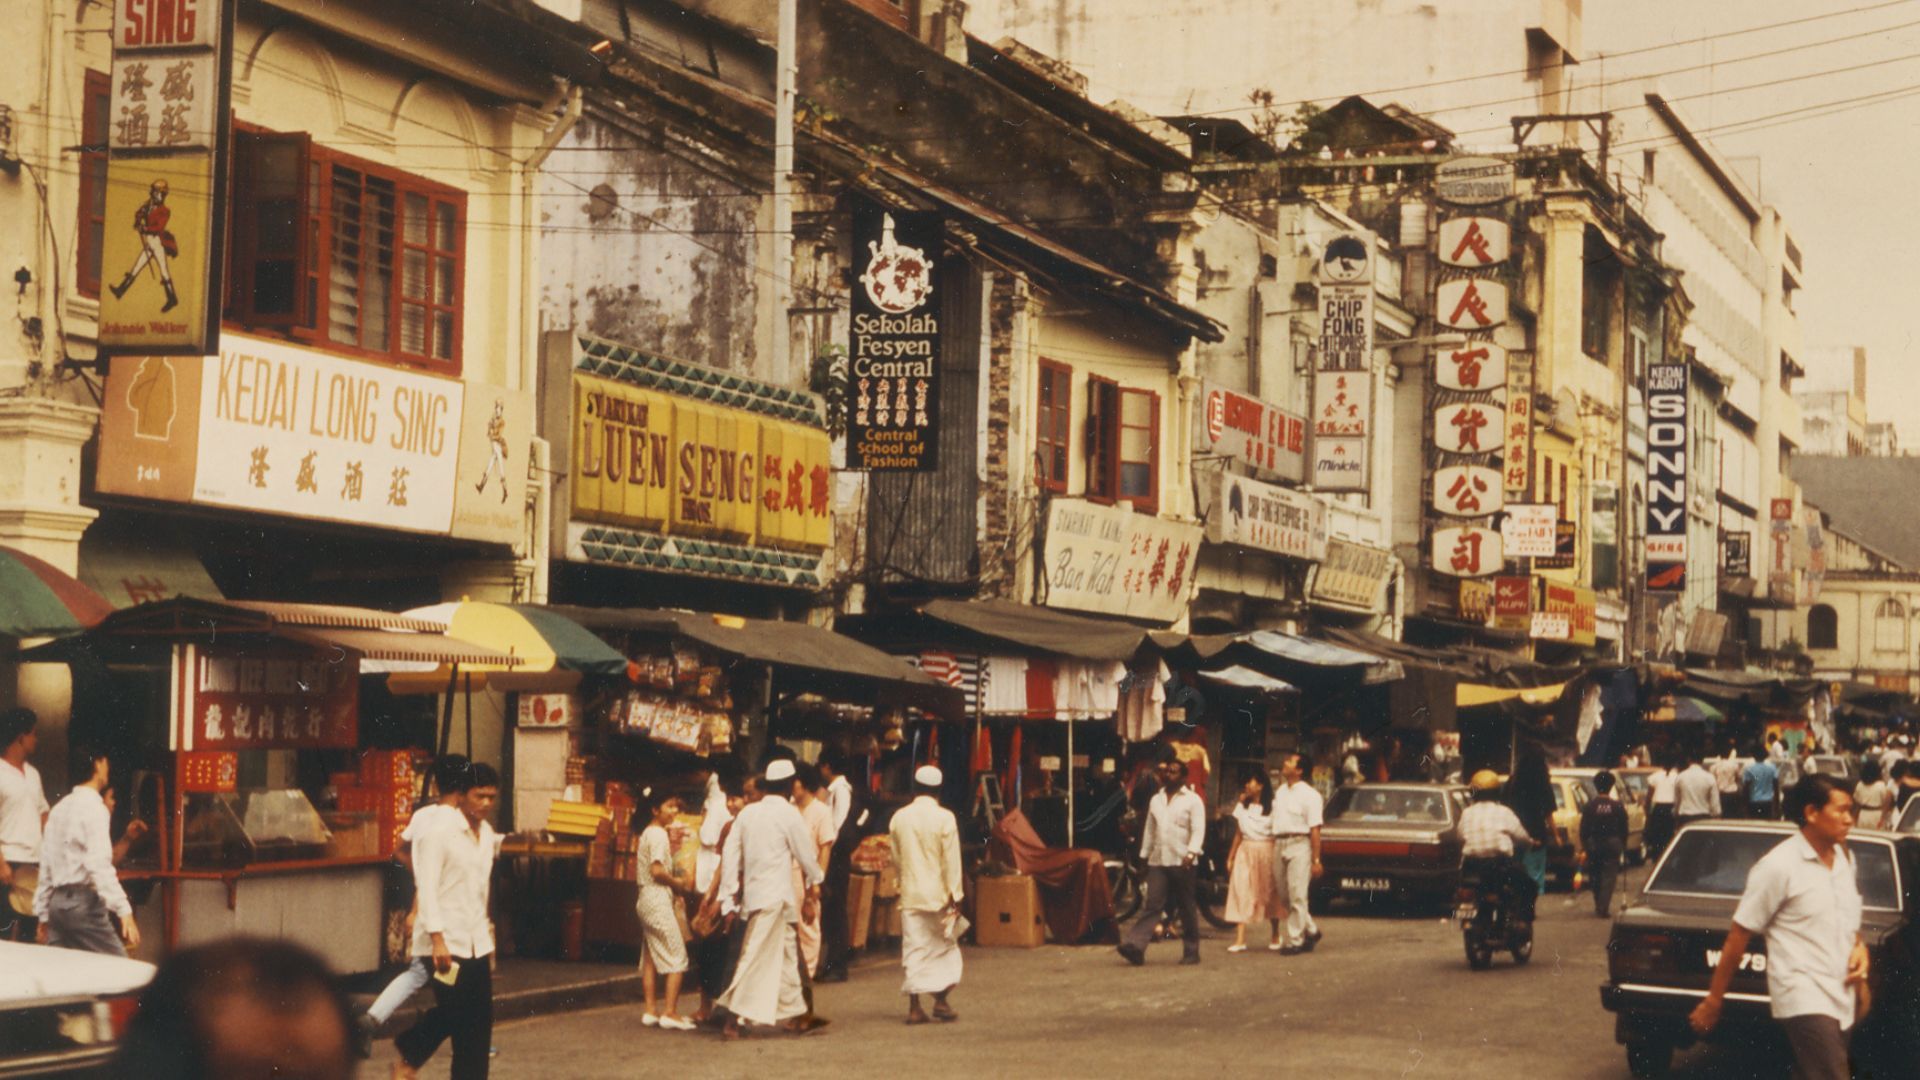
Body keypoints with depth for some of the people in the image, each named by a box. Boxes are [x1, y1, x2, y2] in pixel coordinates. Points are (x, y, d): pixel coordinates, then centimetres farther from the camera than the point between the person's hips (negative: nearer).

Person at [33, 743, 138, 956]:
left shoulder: (59, 809, 14)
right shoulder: (94, 807, -10)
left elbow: (46, 866, 16)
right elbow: (99, 864, -21)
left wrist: (43, 915, 21)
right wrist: (124, 911, -25)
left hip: (59, 901, 8)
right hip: (84, 902, -8)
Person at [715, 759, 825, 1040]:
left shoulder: (747, 812, 7)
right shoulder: (788, 814, -10)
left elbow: (730, 852, 6)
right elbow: (806, 853, -3)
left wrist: (730, 893, 9)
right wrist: (813, 883, 14)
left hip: (753, 891, 7)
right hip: (776, 896, -7)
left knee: (787, 955, 15)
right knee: (755, 958, -6)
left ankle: (793, 1016, 22)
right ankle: (733, 1019, -8)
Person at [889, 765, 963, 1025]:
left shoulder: (899, 818, 2)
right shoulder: (944, 818, -10)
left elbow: (896, 857, 11)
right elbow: (952, 861, -10)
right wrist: (954, 896, -7)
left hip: (910, 893, 3)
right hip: (938, 893, -3)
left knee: (913, 949, 5)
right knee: (945, 946, 10)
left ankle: (914, 1006, 2)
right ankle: (940, 1000, 5)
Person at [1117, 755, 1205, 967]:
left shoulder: (1192, 800, 1)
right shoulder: (1156, 800, 18)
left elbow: (1198, 830, -8)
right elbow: (1149, 830, 21)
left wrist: (1191, 853, -21)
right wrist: (1144, 855, 18)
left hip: (1181, 862, -4)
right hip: (1158, 862, 4)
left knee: (1187, 908, 2)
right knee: (1152, 904, -7)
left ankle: (1191, 952, 10)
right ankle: (1136, 946, -19)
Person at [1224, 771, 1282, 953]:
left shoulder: (1272, 807, -4)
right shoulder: (1241, 807, 11)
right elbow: (1238, 834, 14)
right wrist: (1231, 857, 10)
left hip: (1266, 851, -4)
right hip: (1245, 852, 4)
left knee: (1270, 895, 6)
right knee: (1241, 894, -7)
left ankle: (1275, 937, 25)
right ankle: (1240, 940, -12)